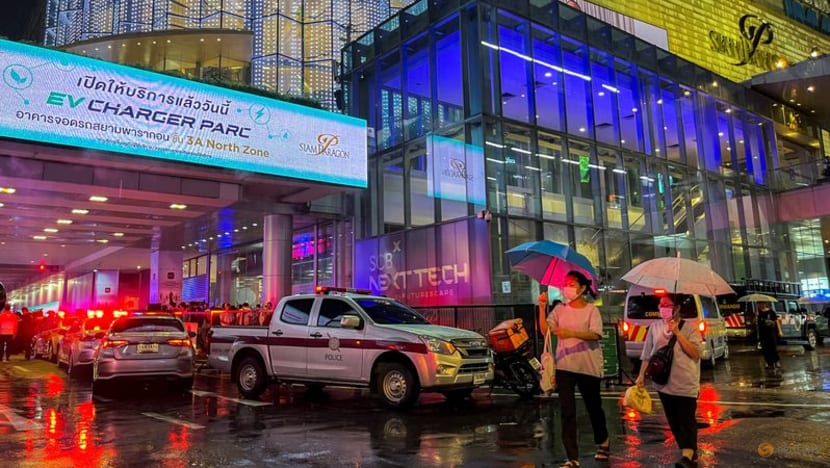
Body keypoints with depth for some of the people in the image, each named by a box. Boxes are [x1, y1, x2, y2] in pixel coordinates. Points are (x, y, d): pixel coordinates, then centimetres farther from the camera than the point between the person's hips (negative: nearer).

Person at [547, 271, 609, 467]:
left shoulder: (591, 310, -4)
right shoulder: (560, 309, 6)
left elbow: (595, 334, -18)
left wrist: (572, 333, -31)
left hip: (588, 366, -2)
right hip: (564, 366, 2)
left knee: (594, 407, 16)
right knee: (567, 412, -2)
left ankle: (603, 443, 43)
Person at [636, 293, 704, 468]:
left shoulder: (688, 327, -4)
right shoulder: (655, 327, 7)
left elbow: (696, 353, -15)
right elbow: (647, 354, 11)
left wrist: (677, 333, -18)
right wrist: (642, 376, 6)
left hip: (686, 384, -5)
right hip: (664, 383, 5)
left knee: (686, 420, -9)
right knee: (674, 422, 11)